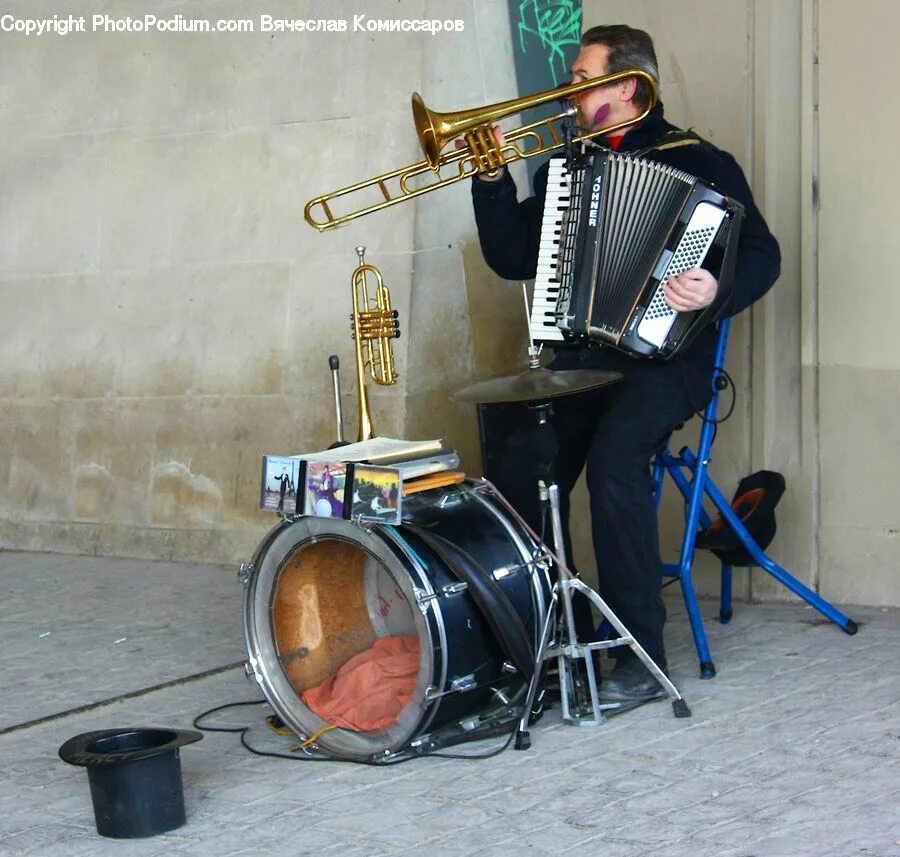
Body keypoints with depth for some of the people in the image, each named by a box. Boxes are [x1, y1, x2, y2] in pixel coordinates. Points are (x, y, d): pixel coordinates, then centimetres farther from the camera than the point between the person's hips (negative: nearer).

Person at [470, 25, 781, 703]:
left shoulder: (697, 162, 1)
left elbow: (761, 254, -6)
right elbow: (513, 258, 16)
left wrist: (718, 290, -26)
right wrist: (493, 179, 4)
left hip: (664, 354, -5)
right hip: (579, 355, 5)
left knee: (614, 461, -30)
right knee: (521, 470, -17)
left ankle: (643, 657, -21)